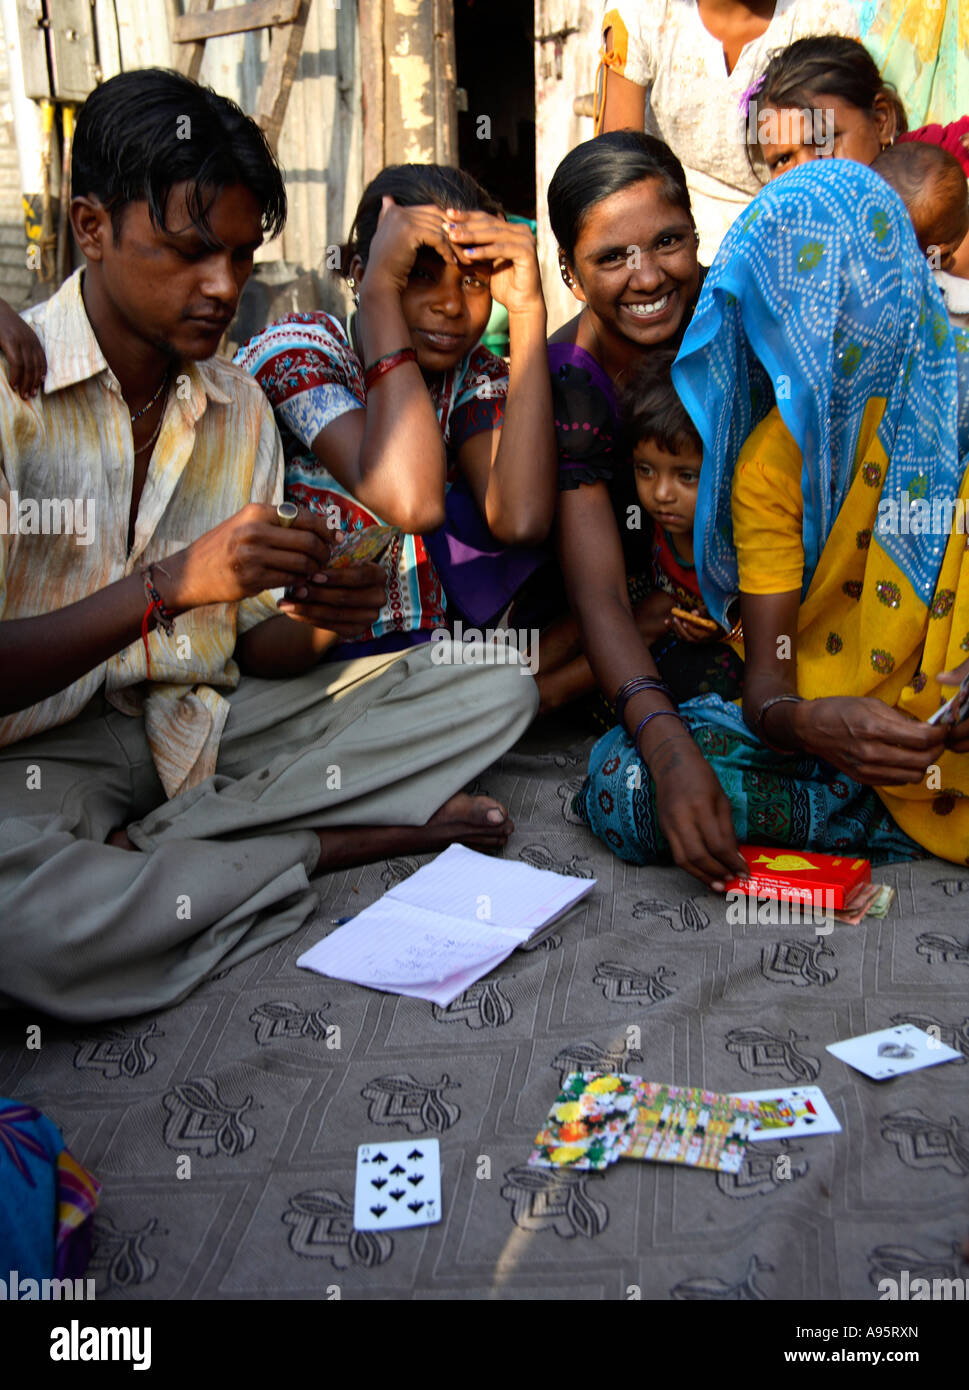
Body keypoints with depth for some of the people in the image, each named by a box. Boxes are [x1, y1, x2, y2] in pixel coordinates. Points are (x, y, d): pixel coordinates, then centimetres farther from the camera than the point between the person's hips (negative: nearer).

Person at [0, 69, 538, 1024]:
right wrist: (173, 583, -28)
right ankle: (350, 842, -15)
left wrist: (313, 622, -15)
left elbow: (257, 647, 8)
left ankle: (143, 846, -15)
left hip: (203, 722, 6)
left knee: (496, 692, -7)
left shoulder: (240, 407, 7)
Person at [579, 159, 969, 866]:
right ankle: (894, 821, -12)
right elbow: (766, 680, -4)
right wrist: (810, 722, -29)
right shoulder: (772, 453, 3)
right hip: (819, 729, 3)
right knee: (621, 777, -24)